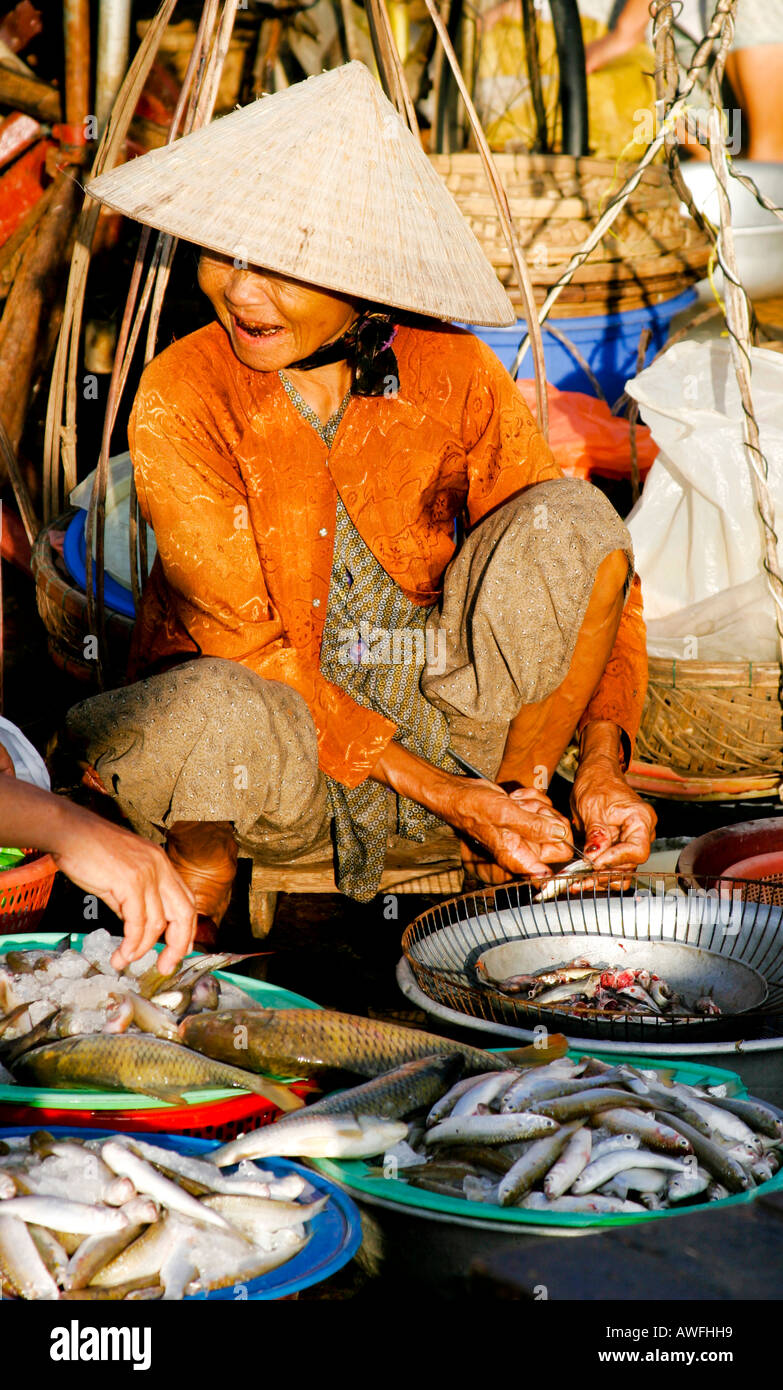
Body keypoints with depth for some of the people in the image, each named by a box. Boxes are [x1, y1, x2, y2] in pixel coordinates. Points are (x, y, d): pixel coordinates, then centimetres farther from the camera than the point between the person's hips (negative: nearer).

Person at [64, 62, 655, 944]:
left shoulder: (452, 374, -9)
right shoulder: (180, 401, -16)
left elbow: (581, 559, -2)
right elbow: (248, 651, -17)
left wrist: (603, 763, -17)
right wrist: (444, 794, -22)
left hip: (437, 709, 4)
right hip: (286, 757, -4)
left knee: (576, 515, -18)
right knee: (209, 708, -40)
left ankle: (502, 861, -4)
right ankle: (201, 874, -5)